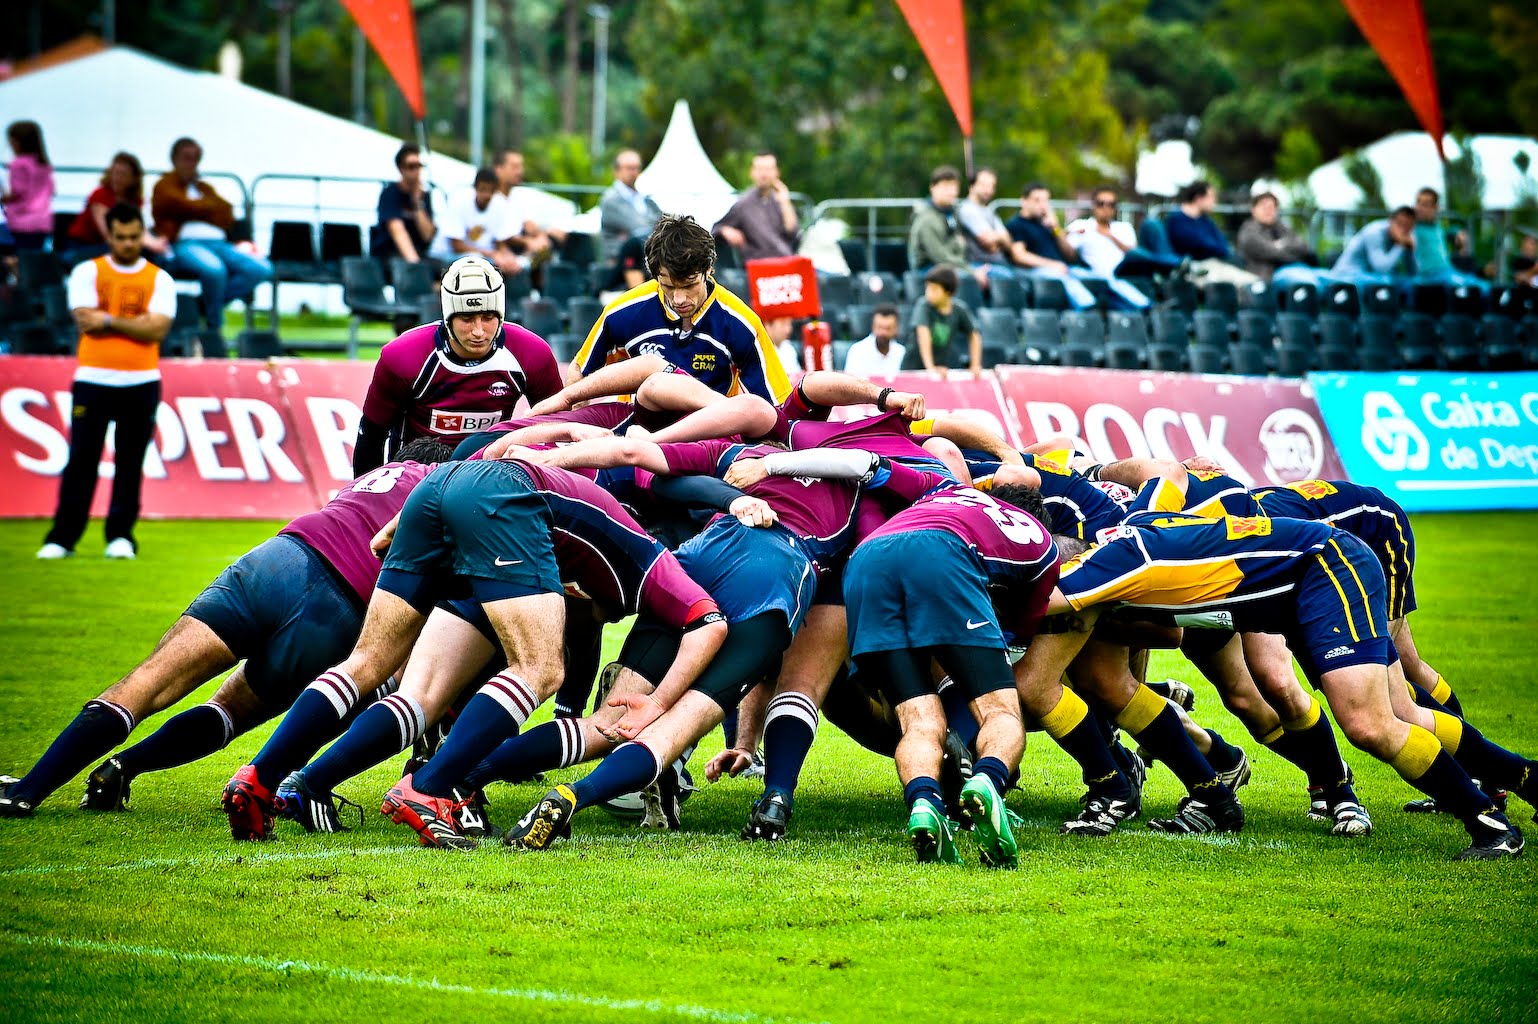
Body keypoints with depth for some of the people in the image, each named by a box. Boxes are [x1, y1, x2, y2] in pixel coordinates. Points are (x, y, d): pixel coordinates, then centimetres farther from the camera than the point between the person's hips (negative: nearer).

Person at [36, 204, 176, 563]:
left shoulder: (159, 280, 6)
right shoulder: (87, 273, 4)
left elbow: (157, 330, -8)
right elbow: (87, 323, -9)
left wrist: (109, 321, -12)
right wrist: (137, 322, -9)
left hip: (141, 384, 1)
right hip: (93, 381, -1)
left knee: (130, 463, 2)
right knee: (81, 462, -2)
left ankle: (121, 536, 10)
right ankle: (62, 538, 2)